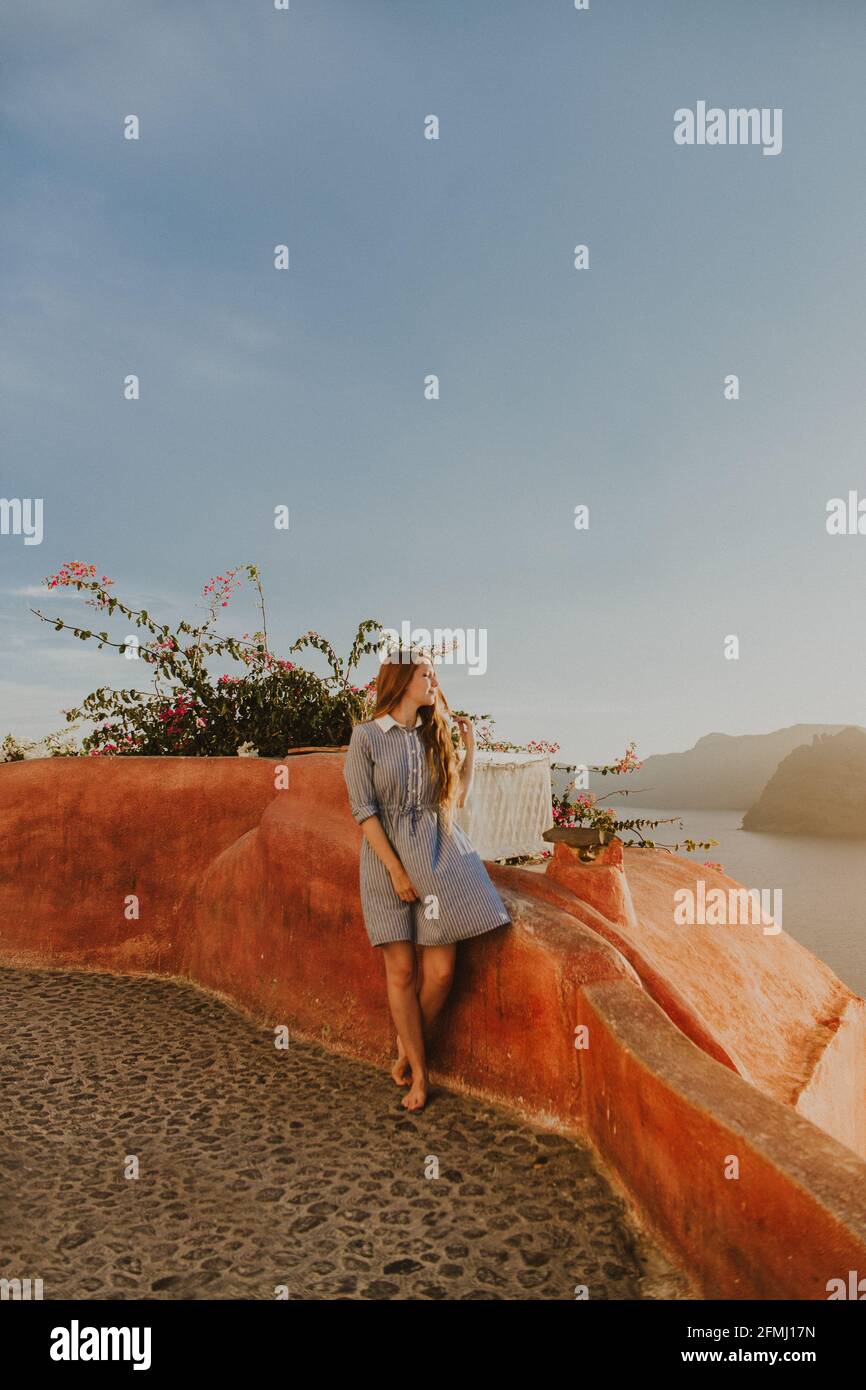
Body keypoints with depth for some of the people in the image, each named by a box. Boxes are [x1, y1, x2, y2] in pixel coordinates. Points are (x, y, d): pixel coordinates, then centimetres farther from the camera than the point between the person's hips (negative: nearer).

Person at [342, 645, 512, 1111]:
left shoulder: (435, 735, 12)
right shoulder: (366, 736, -2)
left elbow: (457, 798, 15)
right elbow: (363, 810, -7)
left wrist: (470, 747, 11)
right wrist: (396, 871, -12)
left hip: (440, 854, 4)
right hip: (388, 857, -4)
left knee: (440, 971, -1)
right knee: (401, 969, 0)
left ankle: (408, 1046, 24)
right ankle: (418, 1071, 17)